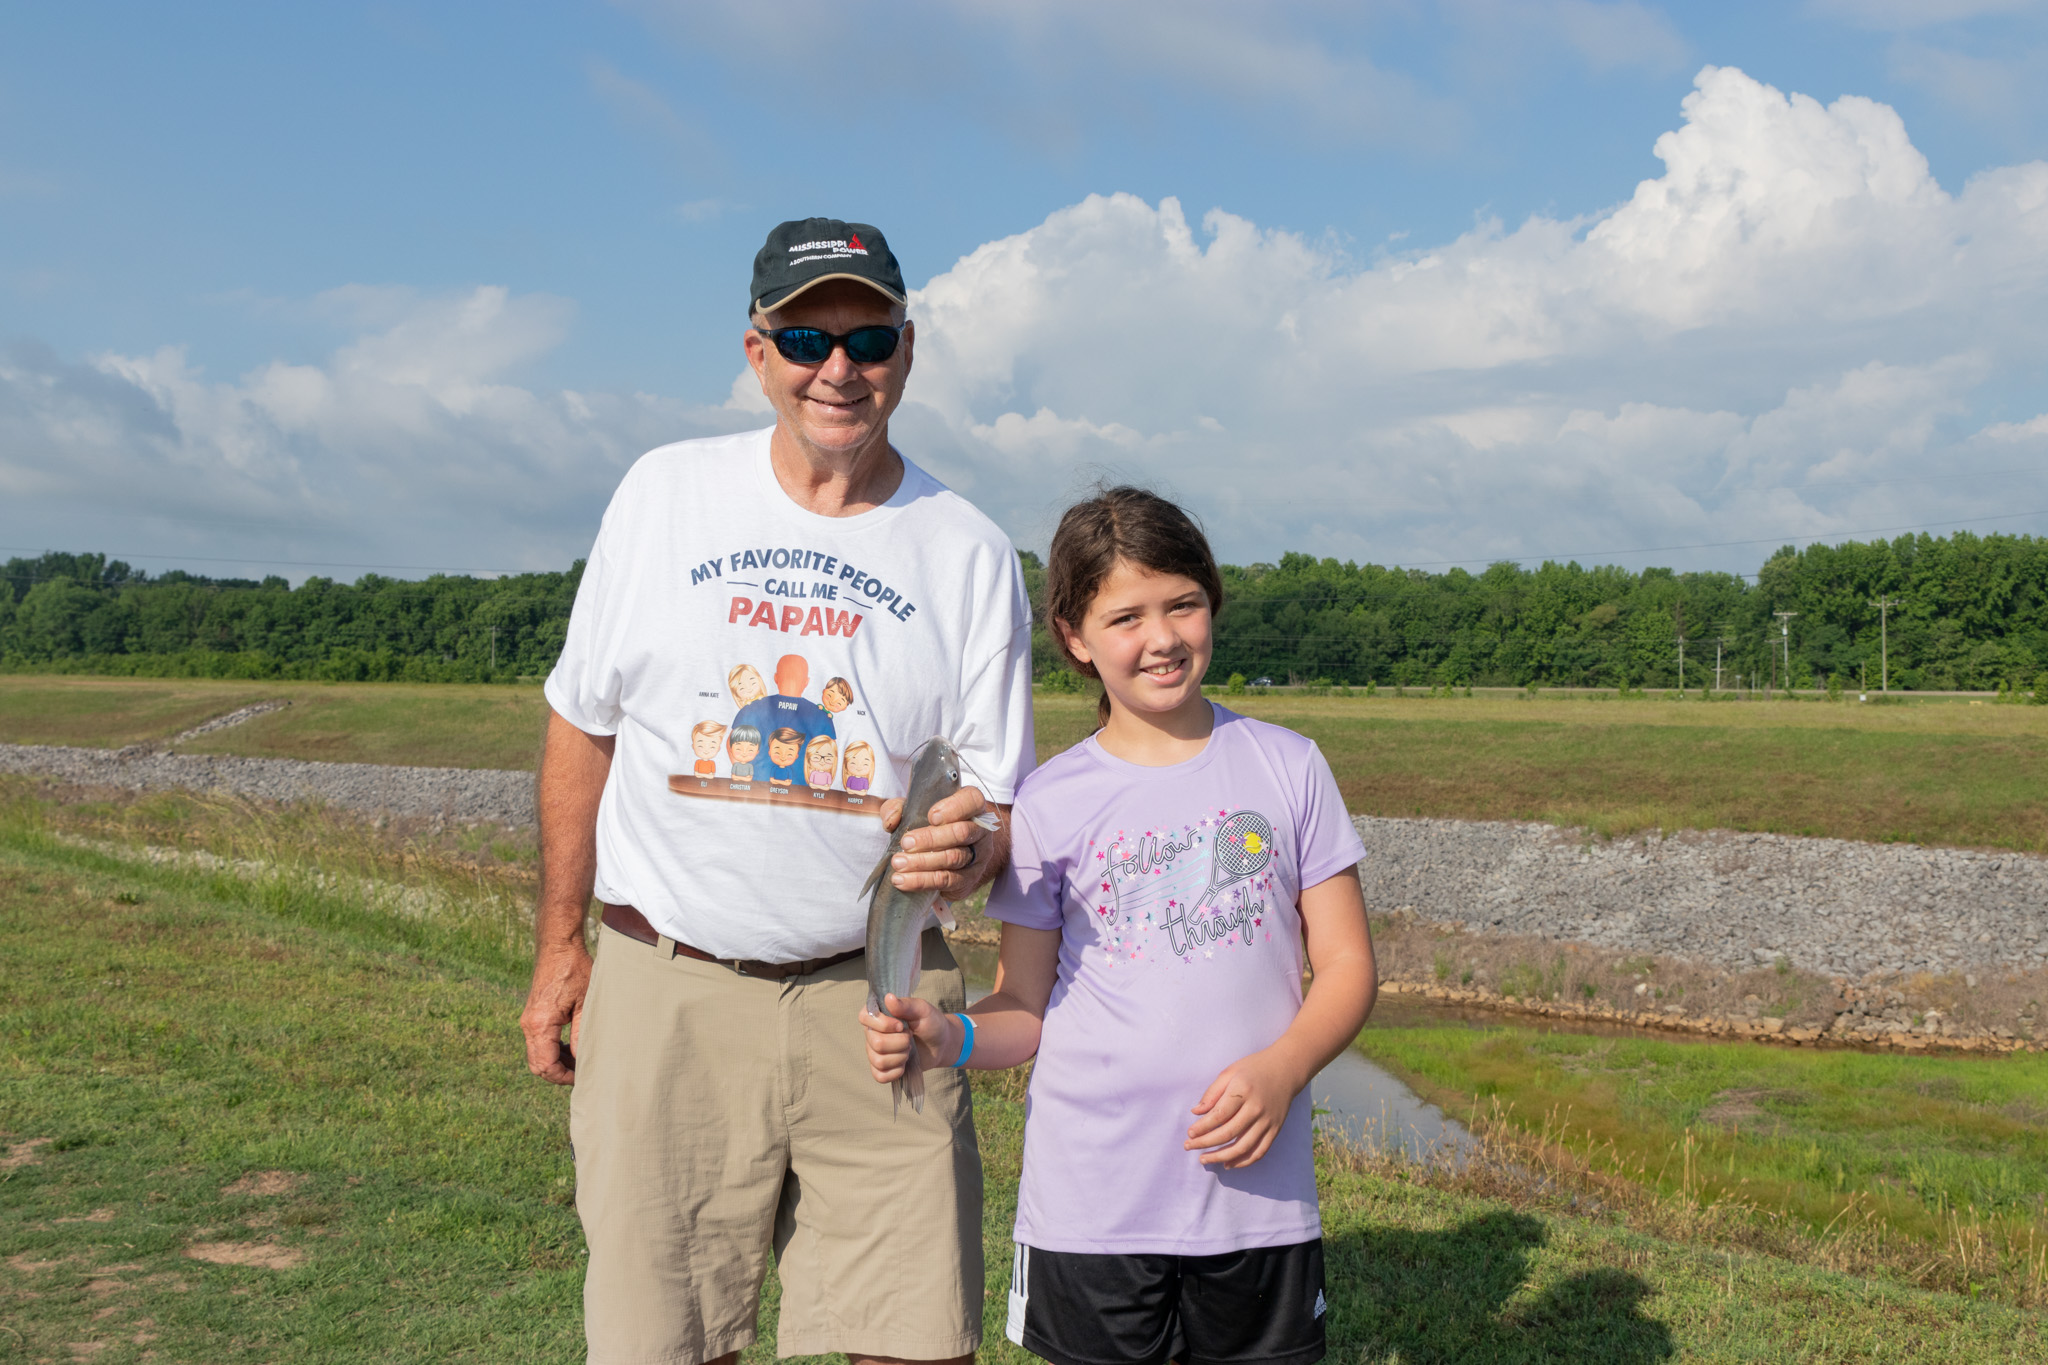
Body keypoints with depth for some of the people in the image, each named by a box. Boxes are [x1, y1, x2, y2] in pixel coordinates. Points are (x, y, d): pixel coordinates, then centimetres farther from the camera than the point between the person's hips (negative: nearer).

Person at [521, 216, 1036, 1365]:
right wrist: (561, 946, 8)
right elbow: (585, 724, 9)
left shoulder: (971, 553, 0)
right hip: (666, 984, 1)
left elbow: (996, 797, 3)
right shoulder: (666, 494, 3)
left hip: (876, 991, 0)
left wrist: (965, 851, -21)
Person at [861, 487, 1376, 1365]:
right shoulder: (1050, 804, 0)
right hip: (1090, 1202, 0)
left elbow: (1346, 963, 3)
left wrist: (1279, 1071, -14)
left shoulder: (1287, 768, 2)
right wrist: (949, 1038, -18)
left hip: (1256, 1190, 1)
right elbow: (1027, 1005, 3)